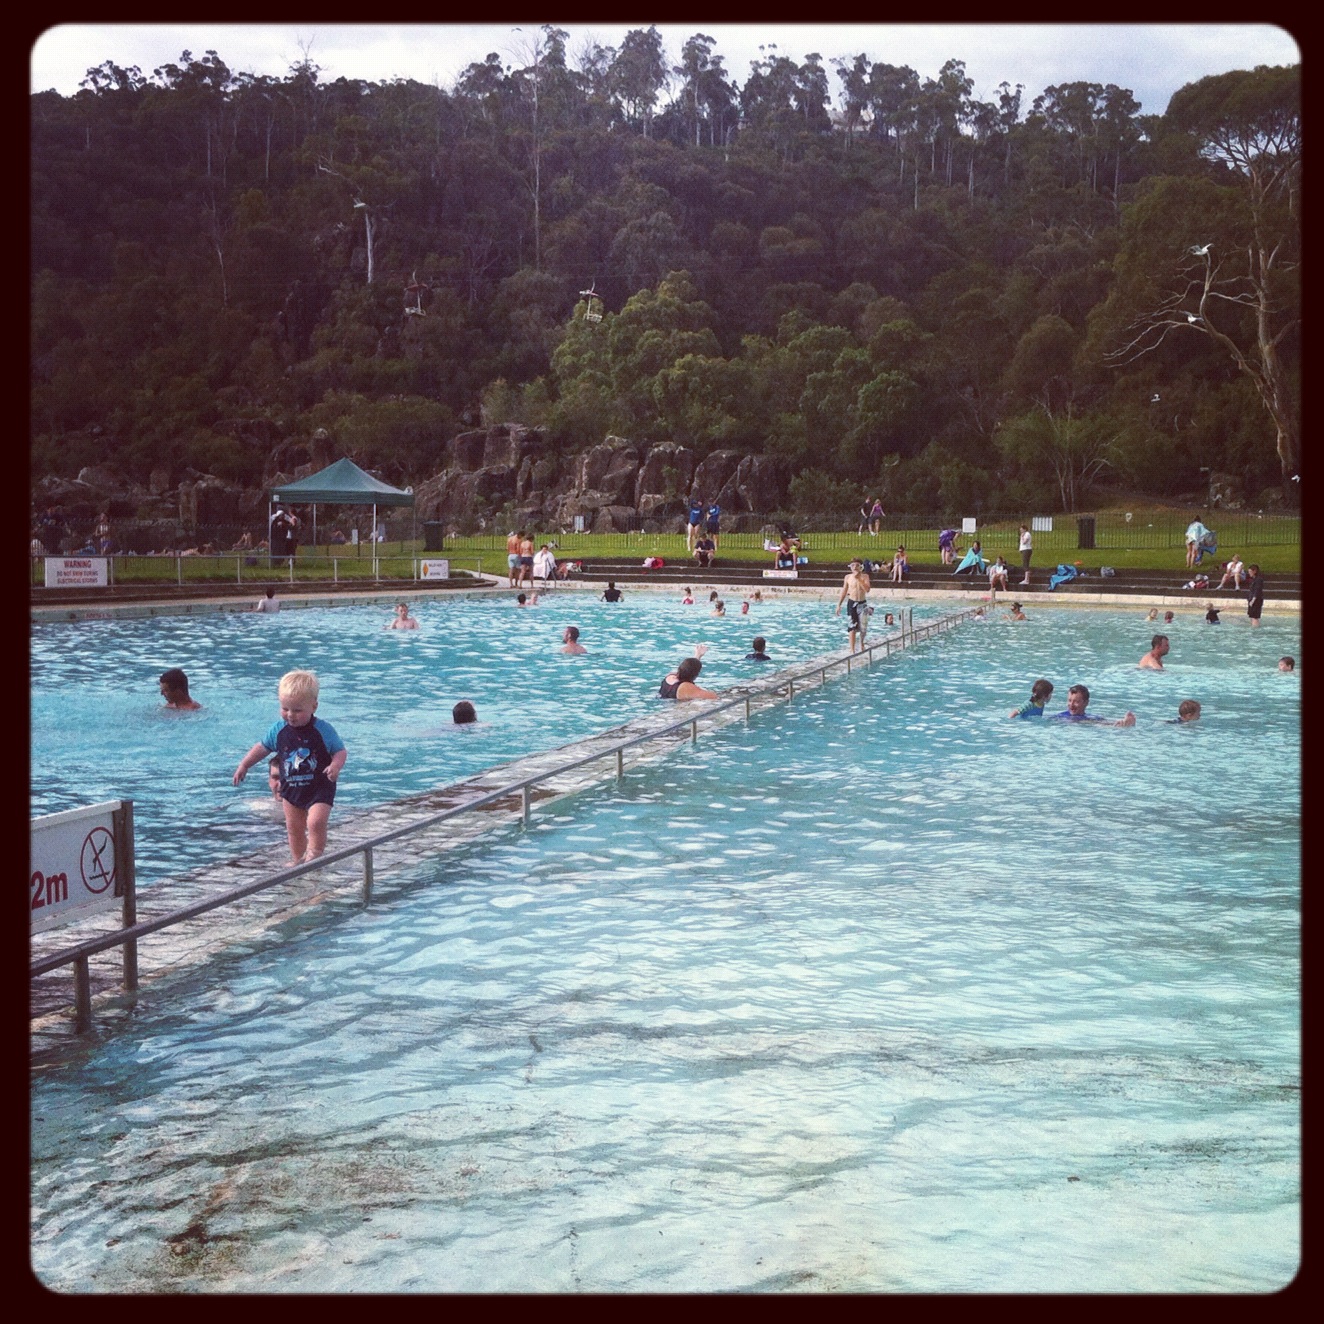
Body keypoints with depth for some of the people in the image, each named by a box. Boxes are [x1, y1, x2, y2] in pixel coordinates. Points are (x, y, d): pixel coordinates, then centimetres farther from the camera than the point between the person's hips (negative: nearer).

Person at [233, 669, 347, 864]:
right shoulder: (279, 730, -4)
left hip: (319, 789, -5)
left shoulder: (323, 730, -16)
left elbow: (341, 751, -12)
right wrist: (244, 765, 11)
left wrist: (335, 766, -31)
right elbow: (262, 747, 11)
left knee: (316, 822, -21)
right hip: (291, 788, 5)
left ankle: (314, 856, -9)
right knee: (293, 827, 14)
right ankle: (297, 859, 28)